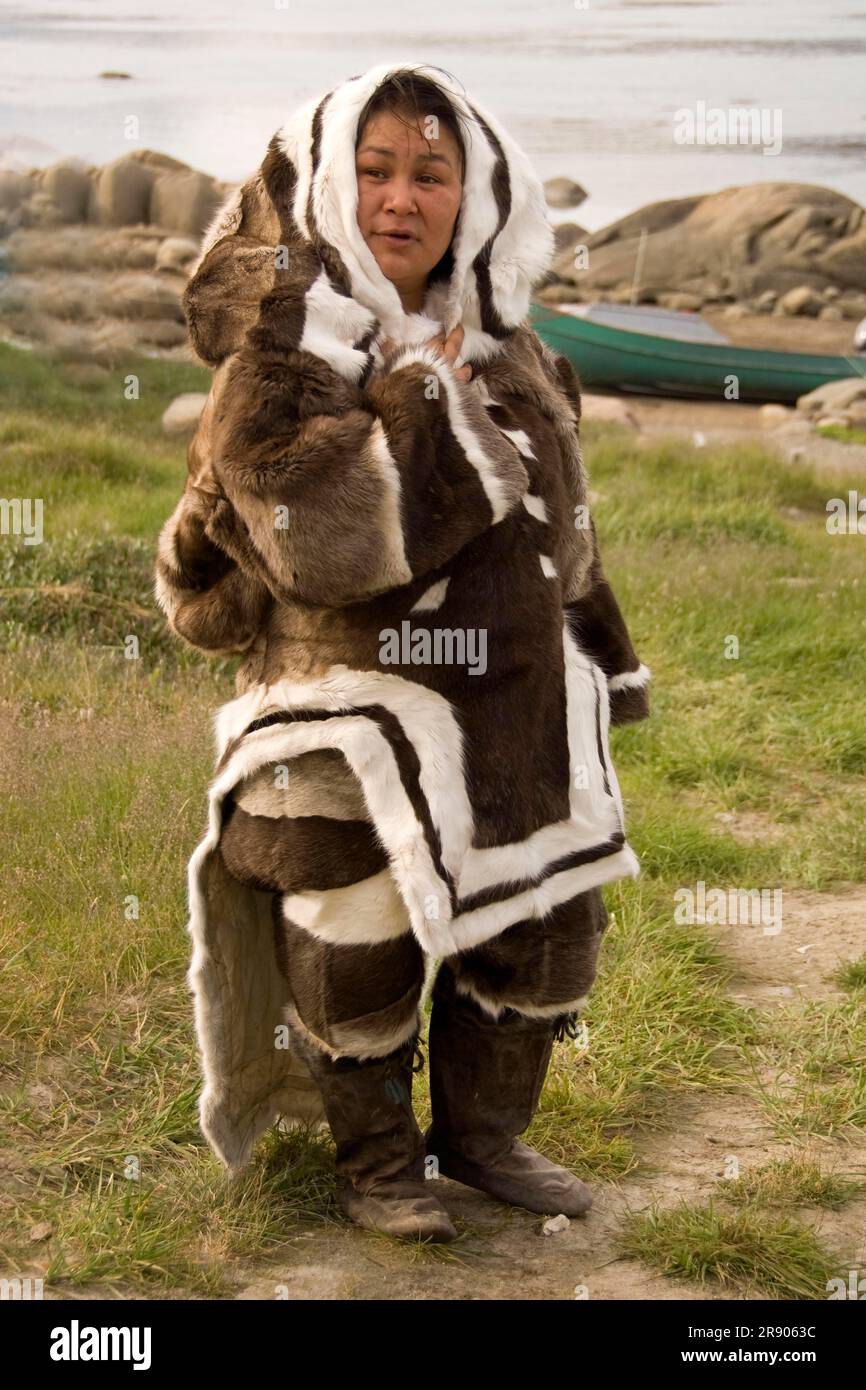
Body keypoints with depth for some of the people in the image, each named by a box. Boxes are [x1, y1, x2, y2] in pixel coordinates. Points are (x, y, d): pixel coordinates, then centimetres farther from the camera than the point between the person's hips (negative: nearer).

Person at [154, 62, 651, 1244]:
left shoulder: (509, 352, 6)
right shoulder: (281, 360, -12)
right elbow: (324, 536, -27)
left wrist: (596, 678, 16)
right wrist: (429, 397, -21)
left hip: (517, 722, 6)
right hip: (355, 728, -6)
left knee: (541, 943, 14)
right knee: (359, 962, 8)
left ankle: (483, 1135, 37)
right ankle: (377, 1157, 32)